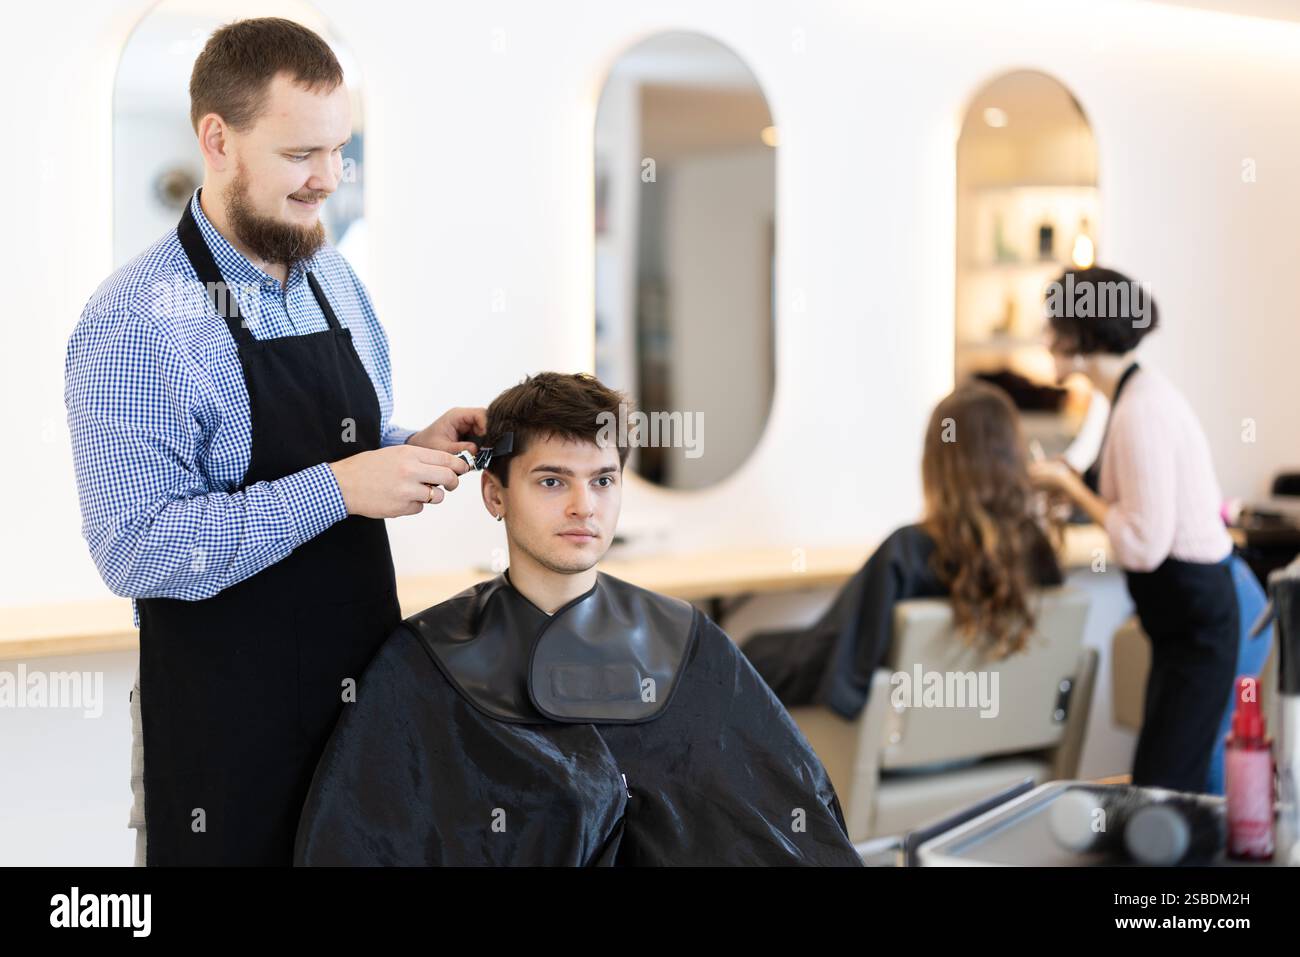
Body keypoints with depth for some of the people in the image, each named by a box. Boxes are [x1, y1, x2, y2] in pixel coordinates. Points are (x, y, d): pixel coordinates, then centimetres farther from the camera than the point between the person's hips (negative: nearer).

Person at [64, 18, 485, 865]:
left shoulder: (334, 278, 6)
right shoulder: (137, 323, -17)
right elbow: (136, 550, -24)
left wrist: (411, 452, -3)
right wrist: (338, 487, -27)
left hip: (365, 689, 7)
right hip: (226, 728, -7)